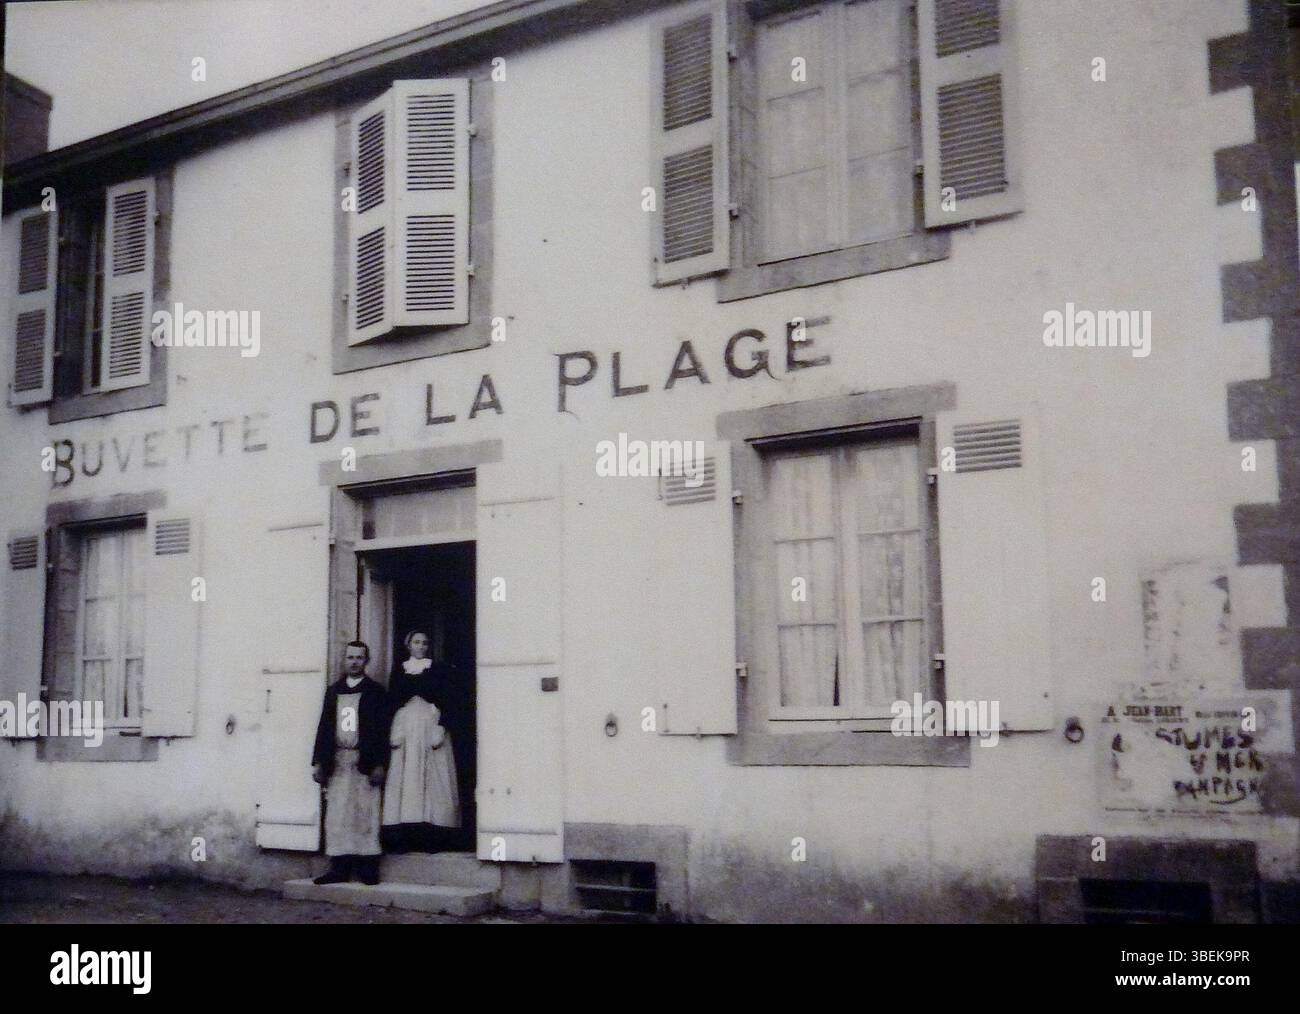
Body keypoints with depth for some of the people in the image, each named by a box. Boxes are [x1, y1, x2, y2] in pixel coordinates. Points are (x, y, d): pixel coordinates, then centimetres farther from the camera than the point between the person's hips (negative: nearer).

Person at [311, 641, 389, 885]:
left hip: (364, 762, -4)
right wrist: (318, 762, 6)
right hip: (337, 761, 4)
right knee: (337, 816, 2)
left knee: (366, 815, -4)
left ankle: (368, 869, 0)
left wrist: (379, 764, -9)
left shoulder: (375, 692, 4)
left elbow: (381, 730, -1)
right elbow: (324, 727, 12)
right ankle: (339, 868, 5)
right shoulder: (333, 691, 14)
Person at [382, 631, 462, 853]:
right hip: (404, 725, 1)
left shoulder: (437, 669, 9)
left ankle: (432, 837, -8)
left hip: (430, 724, -1)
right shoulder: (398, 669, 14)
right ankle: (403, 837, -7)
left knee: (432, 779, -6)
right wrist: (393, 732, -2)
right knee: (404, 779, -5)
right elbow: (391, 702, 9)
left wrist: (440, 728, -10)